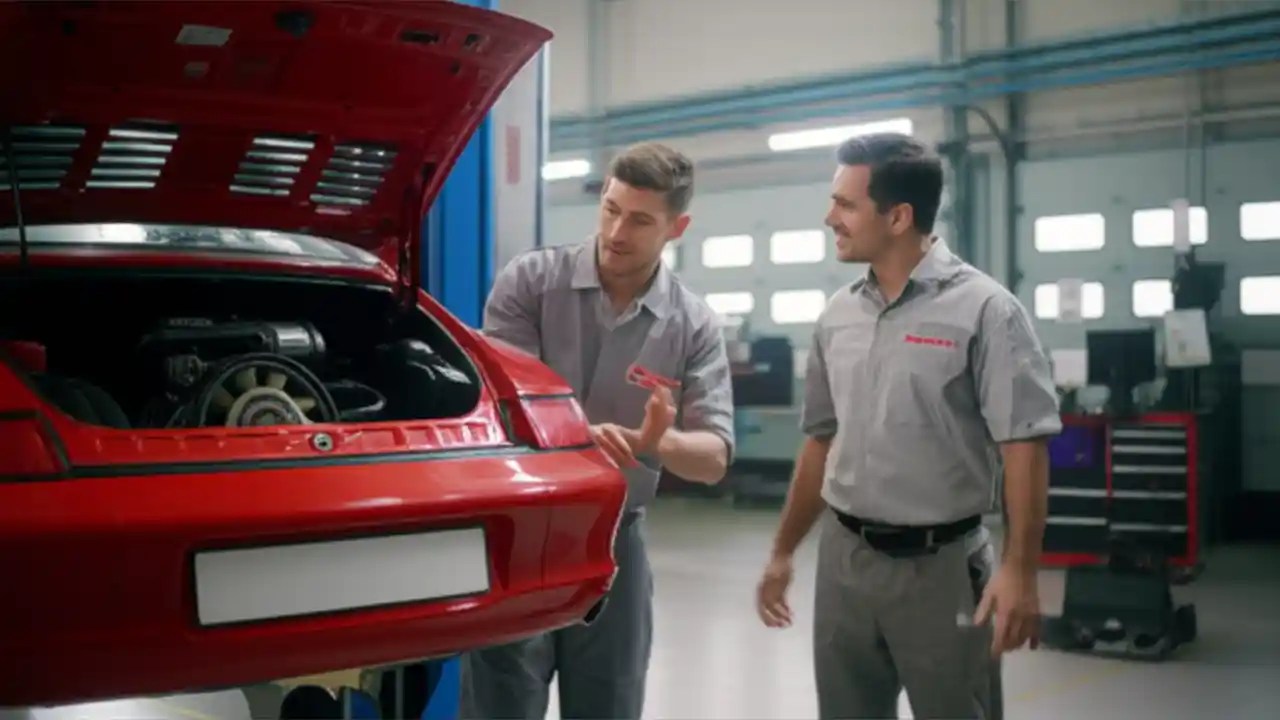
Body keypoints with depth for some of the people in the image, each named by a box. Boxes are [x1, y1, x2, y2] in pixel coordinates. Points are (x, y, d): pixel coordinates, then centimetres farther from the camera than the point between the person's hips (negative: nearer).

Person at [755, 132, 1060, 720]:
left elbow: (1023, 446, -14)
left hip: (941, 565, -5)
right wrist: (783, 552, 17)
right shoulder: (837, 315, 7)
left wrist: (1019, 570, -20)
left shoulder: (983, 309, -11)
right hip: (843, 560, 6)